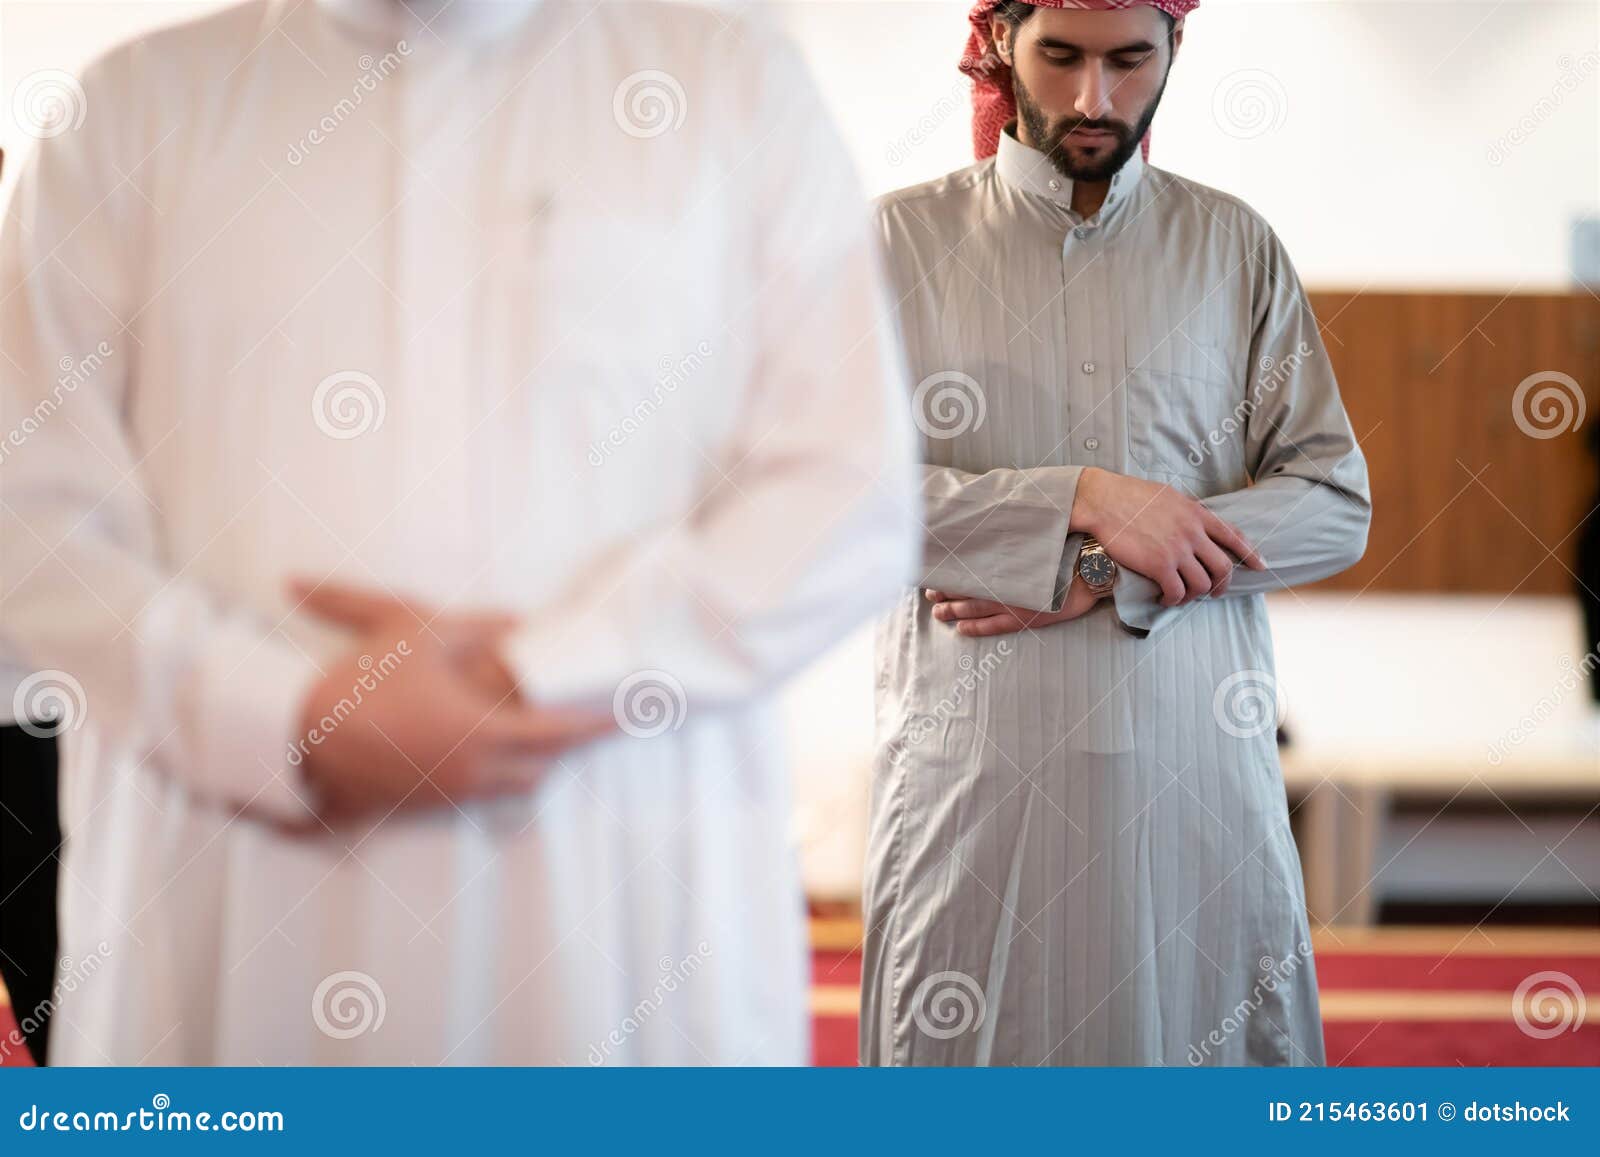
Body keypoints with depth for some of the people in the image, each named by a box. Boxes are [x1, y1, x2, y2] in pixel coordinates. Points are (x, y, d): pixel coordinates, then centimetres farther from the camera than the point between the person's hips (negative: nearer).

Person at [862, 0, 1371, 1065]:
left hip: (1194, 763, 2)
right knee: (963, 1047, 0)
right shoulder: (903, 240, 4)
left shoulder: (1234, 246, 10)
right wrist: (1082, 501, -15)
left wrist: (1102, 577, -9)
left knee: (1212, 1038, 3)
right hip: (975, 761, -1)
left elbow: (1334, 502, 3)